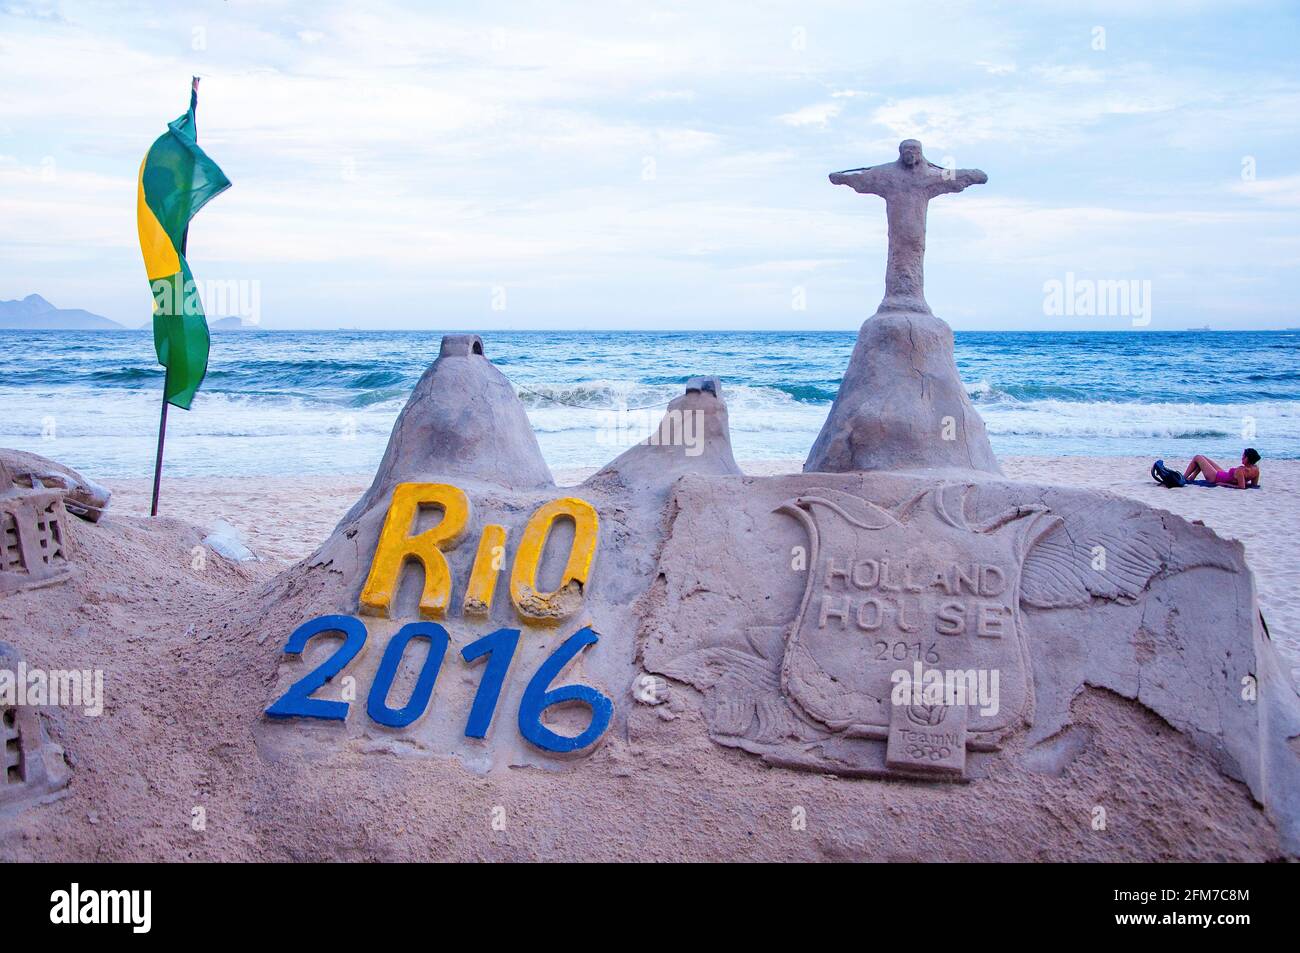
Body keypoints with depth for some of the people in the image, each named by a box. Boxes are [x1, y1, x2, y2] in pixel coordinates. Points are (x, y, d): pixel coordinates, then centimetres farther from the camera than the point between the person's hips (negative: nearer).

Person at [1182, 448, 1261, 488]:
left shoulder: (1240, 470, -36)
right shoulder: (1256, 469, -13)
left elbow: (1241, 487, -36)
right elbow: (1254, 484, -1)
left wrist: (1225, 484, -25)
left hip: (1215, 478, -8)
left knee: (1197, 458, 8)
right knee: (1202, 457, 24)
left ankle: (1183, 478, 22)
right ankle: (1191, 478, 34)